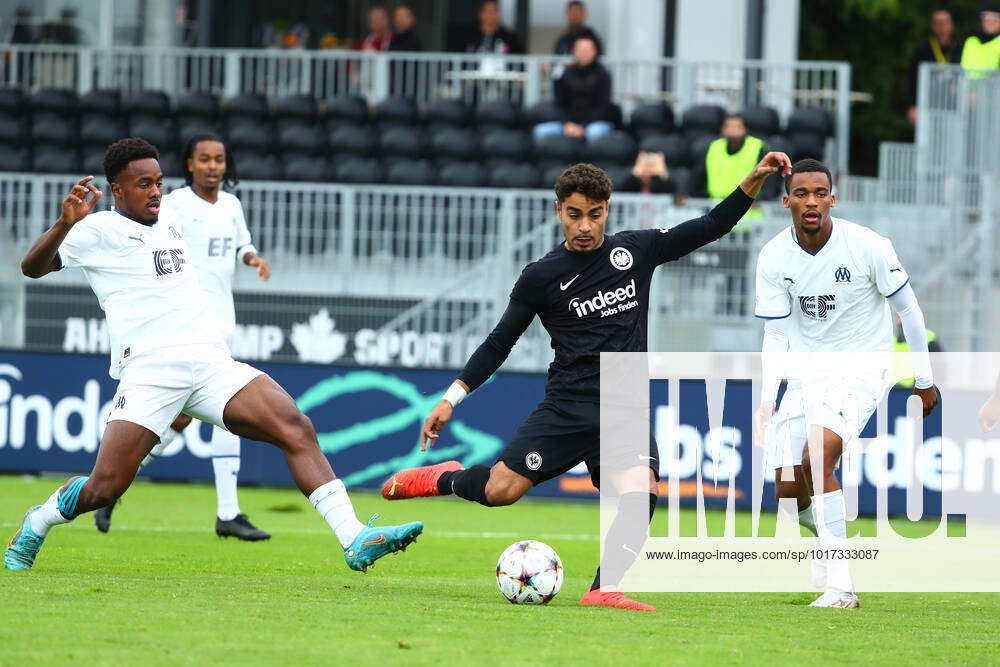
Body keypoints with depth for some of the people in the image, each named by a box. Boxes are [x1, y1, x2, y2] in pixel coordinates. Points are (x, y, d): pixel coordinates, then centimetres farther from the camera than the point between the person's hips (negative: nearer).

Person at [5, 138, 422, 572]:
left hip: (212, 364, 6)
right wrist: (65, 223, -22)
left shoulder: (172, 222, 23)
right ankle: (33, 528, 19)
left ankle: (356, 542, -22)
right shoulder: (99, 230, 4)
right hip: (149, 371, -5)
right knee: (105, 488, -13)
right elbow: (33, 267, -8)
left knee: (297, 430, -16)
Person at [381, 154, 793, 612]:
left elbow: (712, 227, 11)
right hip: (567, 407, -1)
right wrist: (451, 399, 4)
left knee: (640, 494, -24)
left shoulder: (636, 251, 7)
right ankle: (446, 478, 22)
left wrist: (755, 178, 0)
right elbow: (500, 342, 8)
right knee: (500, 491, -10)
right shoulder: (542, 277, 1)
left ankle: (605, 589, -20)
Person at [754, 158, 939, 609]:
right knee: (787, 491, -2)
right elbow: (776, 334, -1)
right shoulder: (774, 258, -5)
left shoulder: (867, 246, -15)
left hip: (861, 368, -5)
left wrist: (925, 381, 3)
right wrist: (767, 400, -13)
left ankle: (840, 586, -25)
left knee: (816, 458, -27)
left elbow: (908, 309, -3)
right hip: (807, 374, 5)